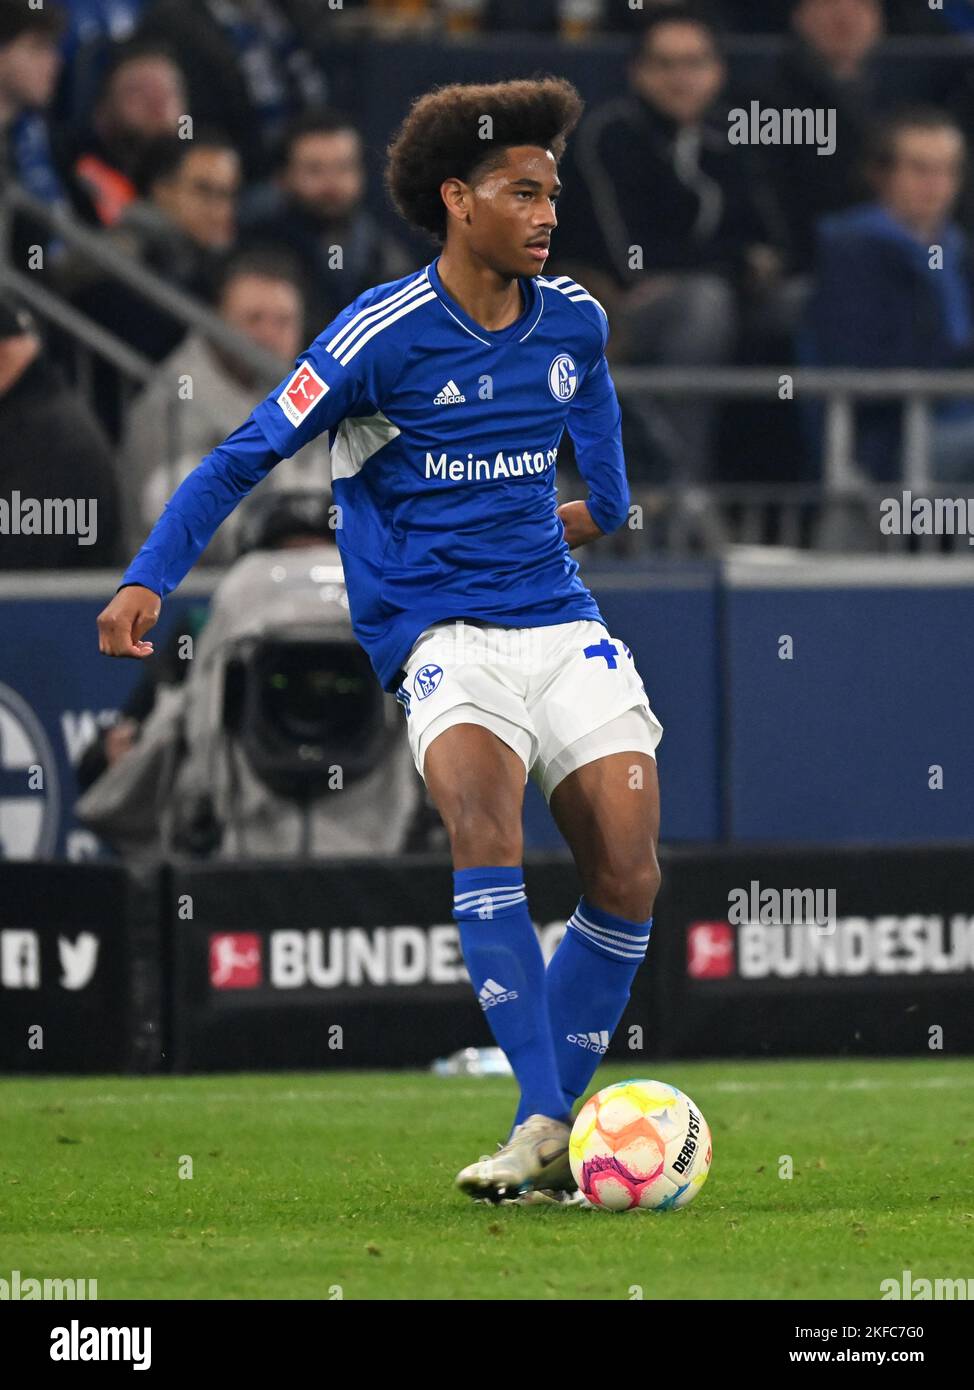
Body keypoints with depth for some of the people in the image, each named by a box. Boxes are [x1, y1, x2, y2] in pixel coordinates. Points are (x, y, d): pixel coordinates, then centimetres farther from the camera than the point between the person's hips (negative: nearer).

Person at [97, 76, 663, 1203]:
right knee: (480, 812, -32)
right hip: (439, 634, -5)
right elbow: (246, 456, -6)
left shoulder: (573, 321, 6)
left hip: (560, 625, 5)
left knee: (626, 877, -9)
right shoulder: (383, 335, -9)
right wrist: (148, 580, -15)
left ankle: (555, 1122, 8)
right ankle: (541, 1123, -32)